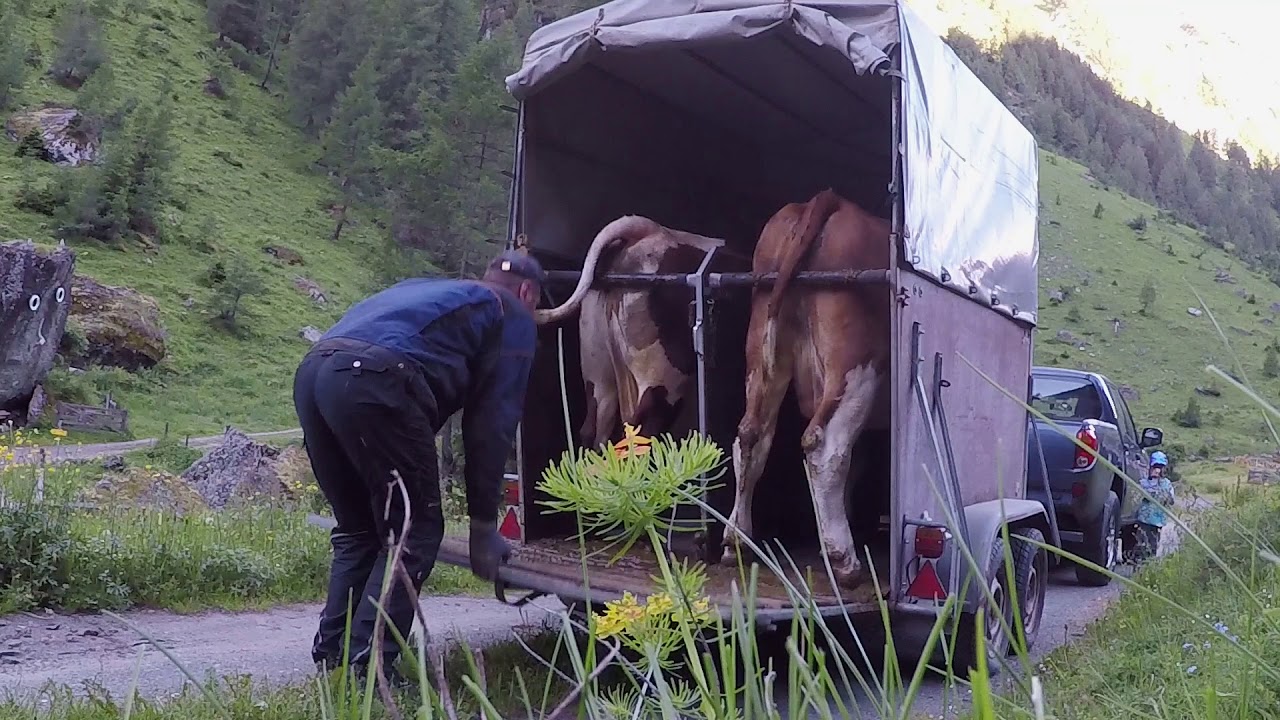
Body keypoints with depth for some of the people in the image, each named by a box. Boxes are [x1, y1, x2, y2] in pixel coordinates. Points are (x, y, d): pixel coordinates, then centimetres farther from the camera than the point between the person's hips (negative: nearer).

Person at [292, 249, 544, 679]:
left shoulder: (430, 290, 38)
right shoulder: (514, 318, 18)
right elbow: (491, 427, 11)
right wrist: (484, 526, 17)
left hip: (313, 371, 8)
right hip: (374, 383, -7)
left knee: (358, 530, 22)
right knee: (415, 533, 5)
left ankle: (332, 656, 22)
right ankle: (365, 671, 1)